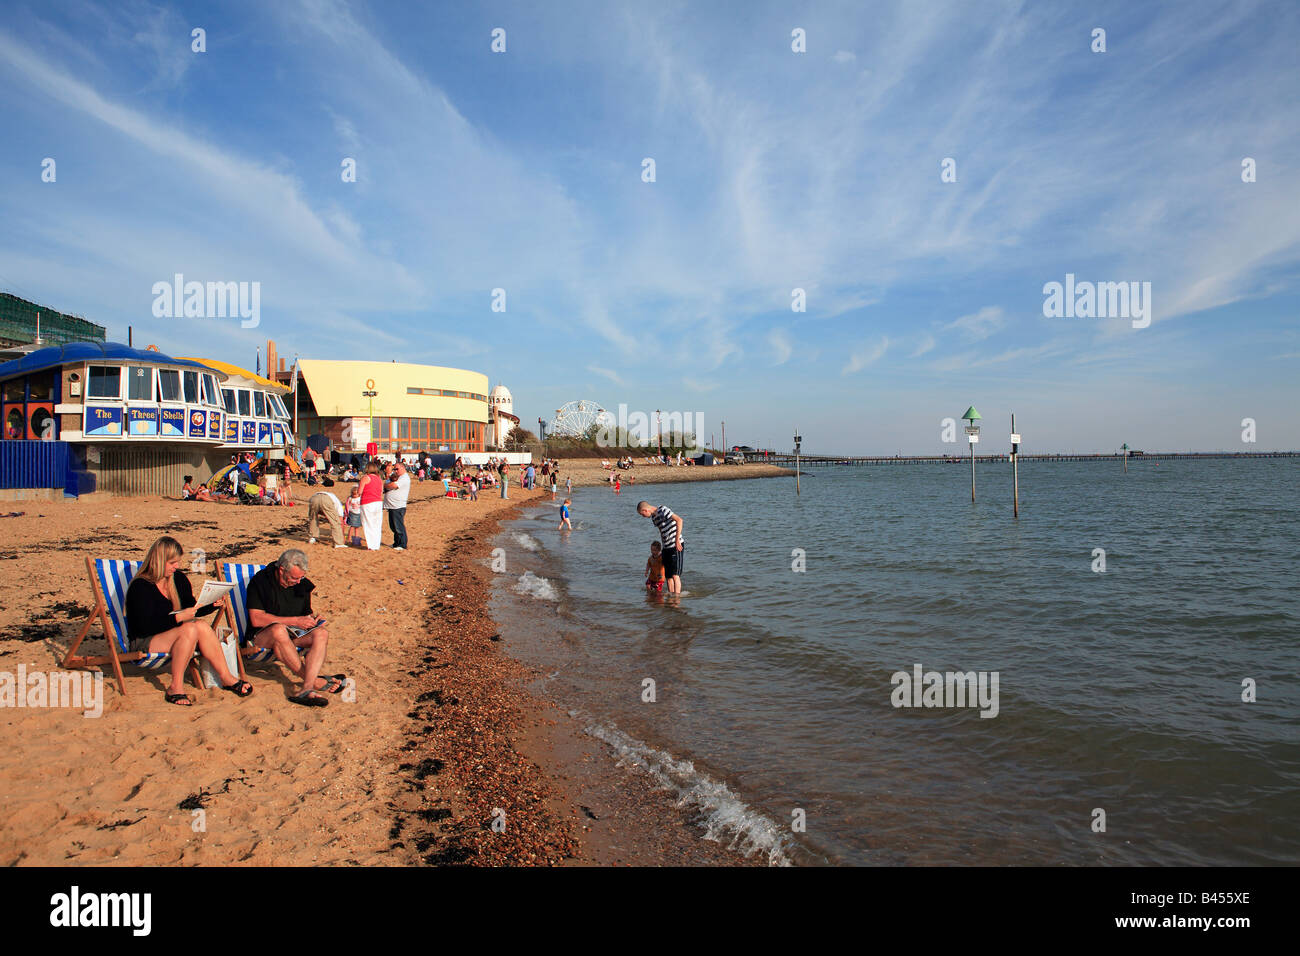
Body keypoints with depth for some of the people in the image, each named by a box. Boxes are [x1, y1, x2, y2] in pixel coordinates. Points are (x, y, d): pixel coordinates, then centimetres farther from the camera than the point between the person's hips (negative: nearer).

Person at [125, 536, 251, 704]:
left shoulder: (179, 579, 8)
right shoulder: (140, 587, -14)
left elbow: (192, 610, 14)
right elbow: (145, 627, -21)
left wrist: (213, 606, -4)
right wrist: (178, 618, -26)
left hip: (172, 634, 6)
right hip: (143, 643, -6)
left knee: (202, 626, -25)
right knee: (190, 629, -33)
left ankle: (226, 677, -23)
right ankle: (176, 687, -27)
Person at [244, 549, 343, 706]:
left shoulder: (302, 583, 8)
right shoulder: (260, 581, -10)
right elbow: (256, 619, -18)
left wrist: (312, 619, -6)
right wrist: (295, 621, -20)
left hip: (293, 632, 5)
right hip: (261, 635, -5)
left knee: (321, 634, -26)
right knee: (279, 630, -40)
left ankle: (306, 689, -44)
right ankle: (314, 680, -32)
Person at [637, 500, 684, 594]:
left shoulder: (662, 510, -13)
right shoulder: (653, 517, 14)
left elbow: (679, 520, -22)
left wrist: (677, 540, -23)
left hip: (676, 546, -9)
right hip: (666, 547, 9)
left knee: (675, 575, -12)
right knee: (668, 575, 8)